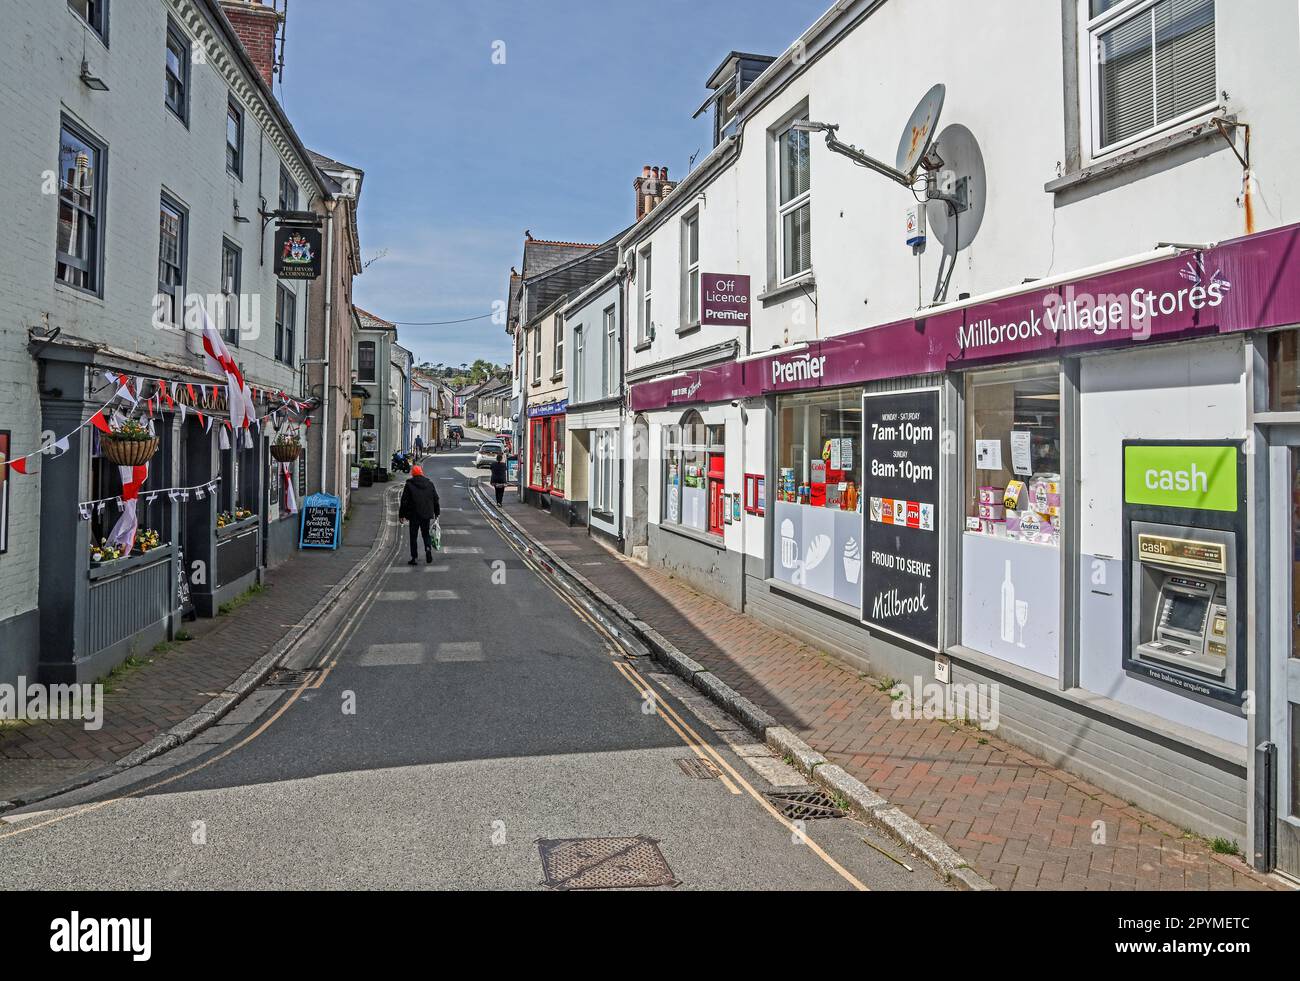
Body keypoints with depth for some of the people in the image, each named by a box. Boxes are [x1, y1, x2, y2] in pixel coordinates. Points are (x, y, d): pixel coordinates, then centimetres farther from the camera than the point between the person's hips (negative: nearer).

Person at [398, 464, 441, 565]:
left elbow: (404, 501, -6)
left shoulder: (409, 485, -6)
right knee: (426, 534, 16)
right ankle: (428, 548, -11)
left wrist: (401, 515, 1)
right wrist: (437, 513, 18)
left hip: (414, 515, -3)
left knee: (413, 536, 6)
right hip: (426, 515, 3)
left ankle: (413, 558, 6)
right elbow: (436, 499, 9)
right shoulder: (430, 484, 4)